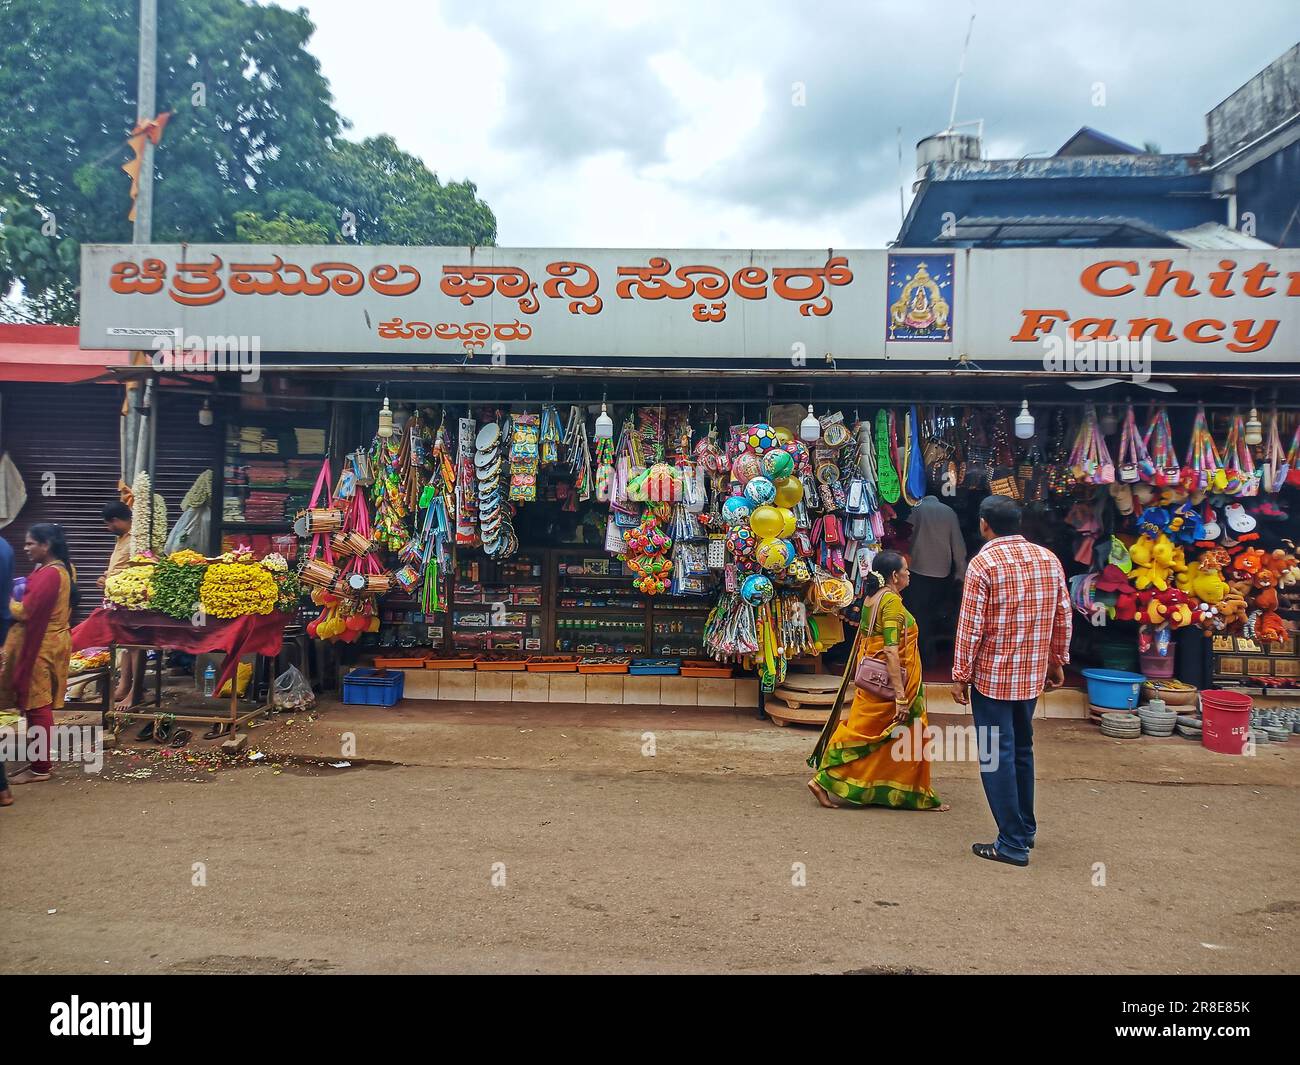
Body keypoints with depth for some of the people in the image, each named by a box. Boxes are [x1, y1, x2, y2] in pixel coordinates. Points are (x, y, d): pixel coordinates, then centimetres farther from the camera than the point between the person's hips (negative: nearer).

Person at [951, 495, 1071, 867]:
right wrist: (1057, 661, 18)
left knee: (997, 756, 1)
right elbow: (1062, 616, 7)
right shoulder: (1048, 559, 3)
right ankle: (1026, 828, 32)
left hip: (992, 675, -6)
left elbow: (971, 626, -15)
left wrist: (960, 675, -8)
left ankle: (1013, 843, 5)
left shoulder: (983, 563, -14)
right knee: (1022, 749, 21)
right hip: (1033, 675, 7)